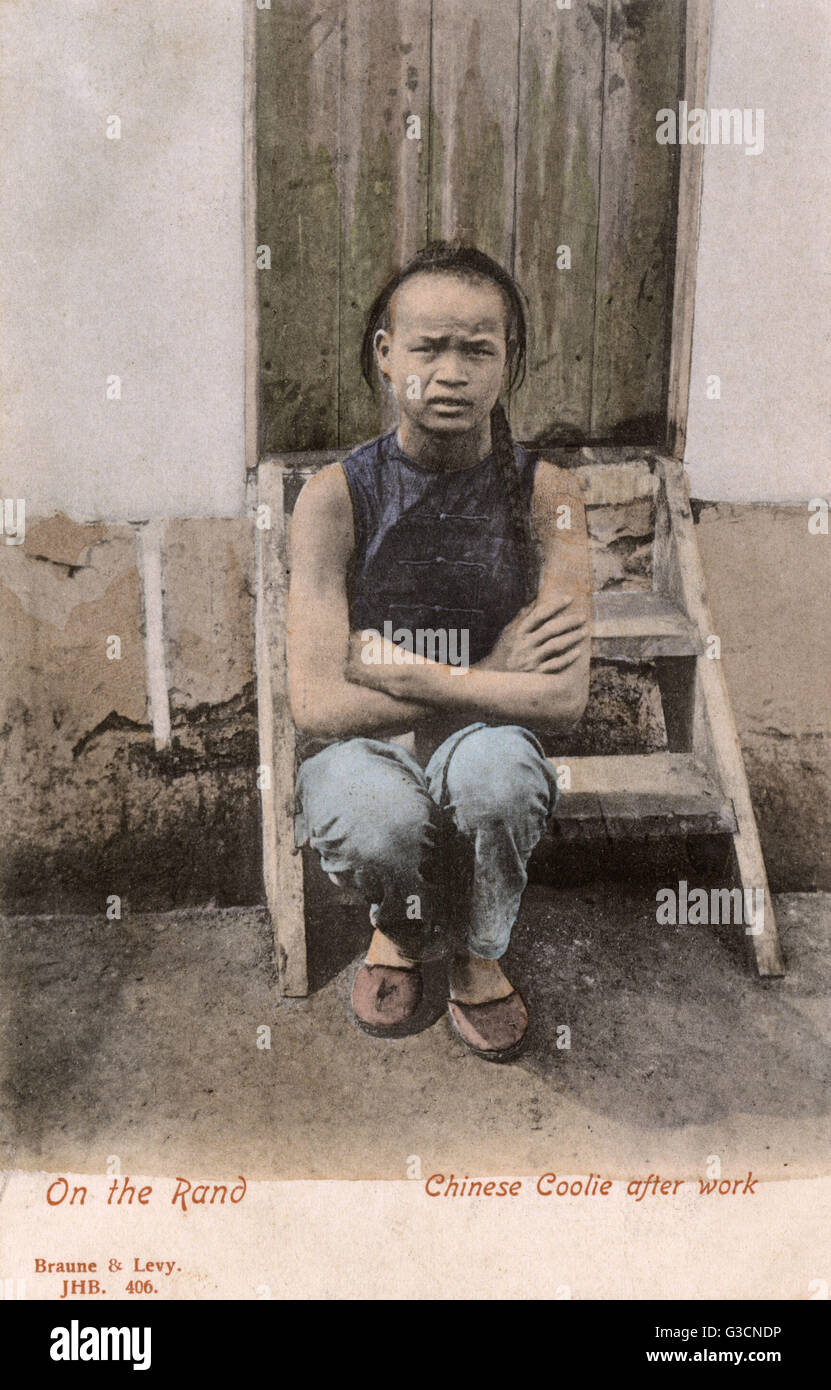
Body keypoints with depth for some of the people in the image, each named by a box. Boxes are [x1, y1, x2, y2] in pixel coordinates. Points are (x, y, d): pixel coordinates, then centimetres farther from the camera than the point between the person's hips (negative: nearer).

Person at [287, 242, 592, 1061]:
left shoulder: (543, 494, -7)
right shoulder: (336, 497, -9)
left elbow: (562, 700, -16)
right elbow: (319, 705, -16)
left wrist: (391, 670, -16)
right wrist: (488, 676, -17)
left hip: (486, 751, 1)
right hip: (367, 751, 0)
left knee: (492, 762, -35)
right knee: (371, 821, -35)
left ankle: (475, 953, -1)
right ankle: (403, 927, 7)